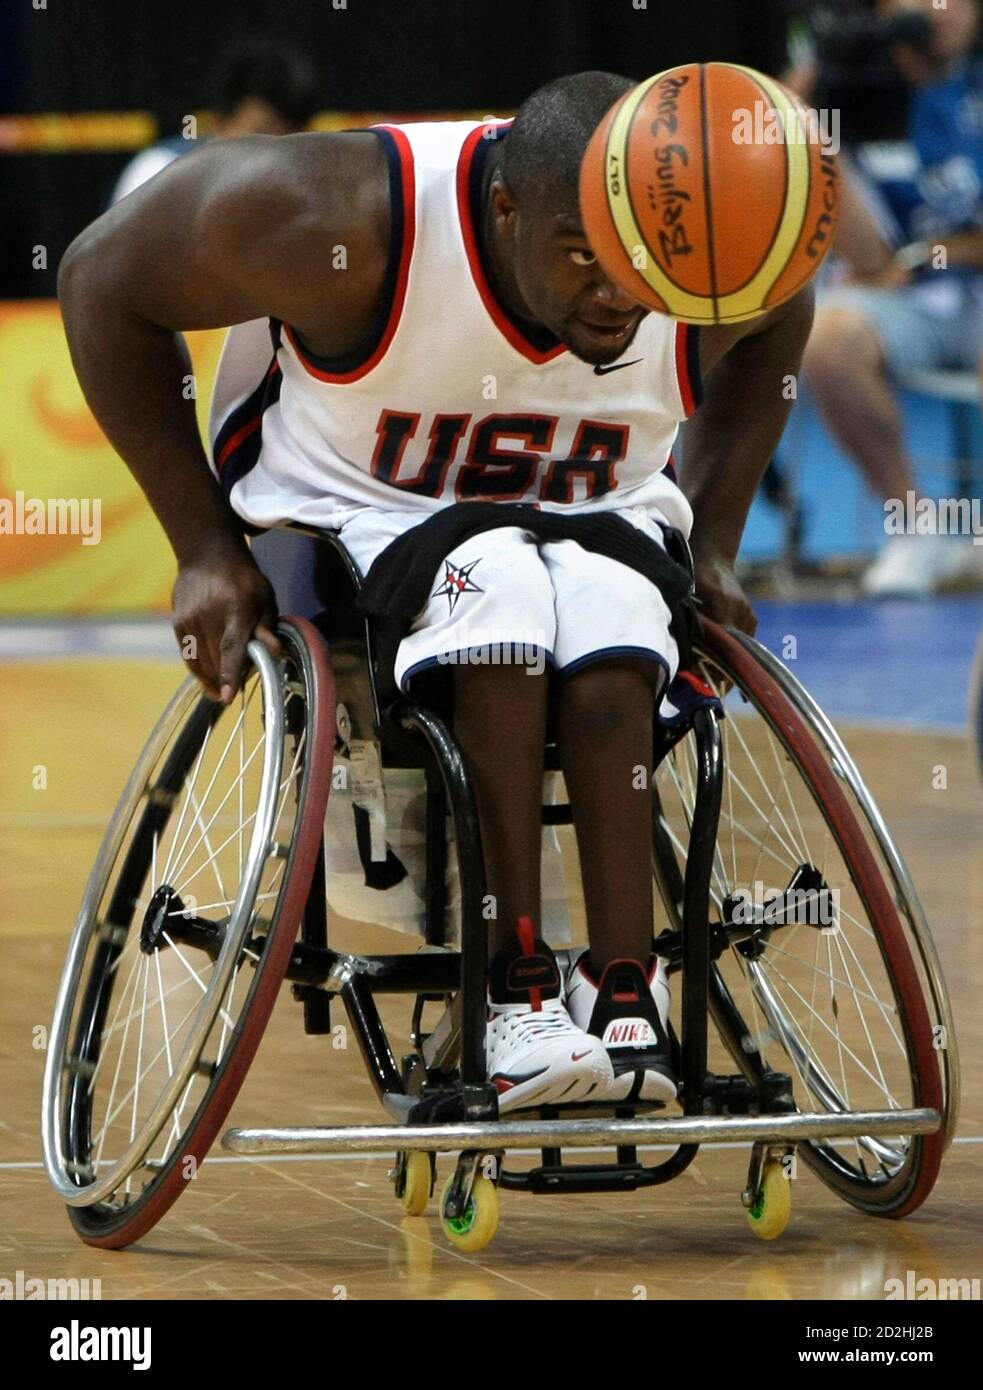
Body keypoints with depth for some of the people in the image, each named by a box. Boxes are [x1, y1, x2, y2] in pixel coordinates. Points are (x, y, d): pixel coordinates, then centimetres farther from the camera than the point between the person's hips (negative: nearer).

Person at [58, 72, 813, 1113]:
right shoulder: (350, 219, -28)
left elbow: (778, 323, 9)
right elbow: (105, 281, -14)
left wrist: (712, 544, 2)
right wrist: (206, 546, -14)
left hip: (594, 519, 2)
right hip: (356, 511, -2)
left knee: (603, 599, -34)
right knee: (497, 577, -36)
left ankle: (622, 985, -38)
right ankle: (519, 980, -33)